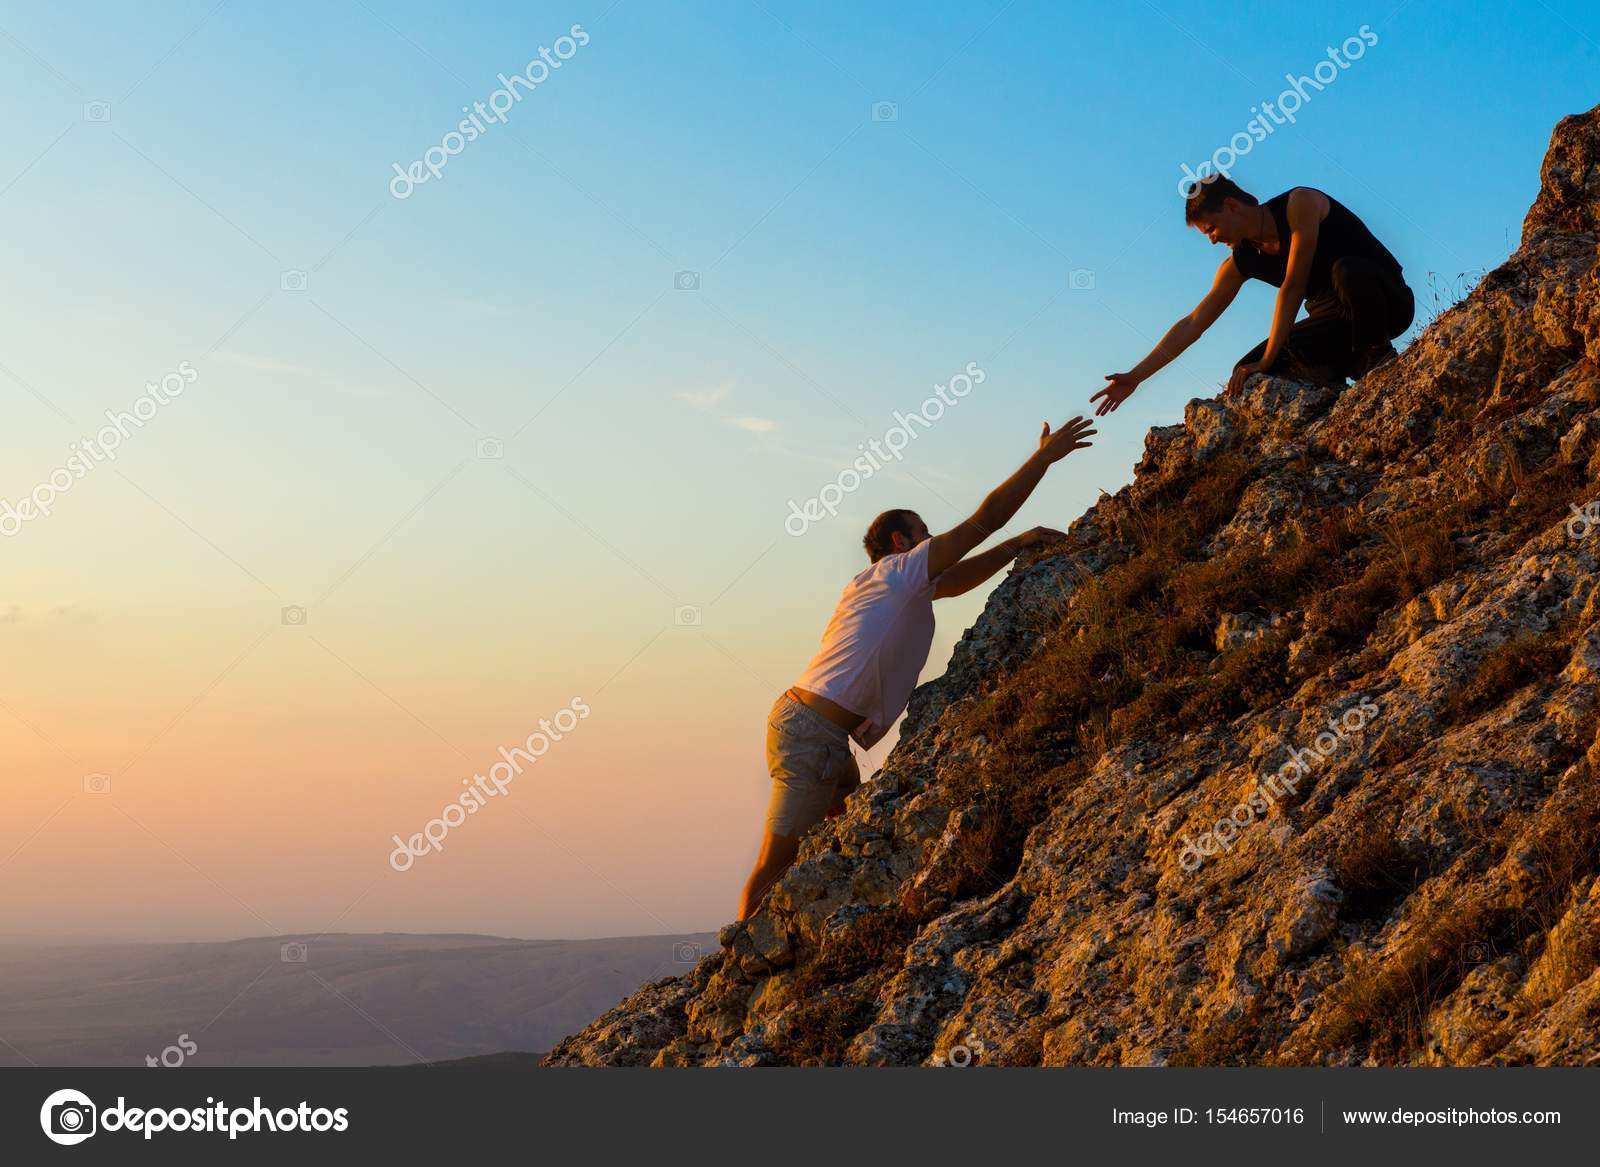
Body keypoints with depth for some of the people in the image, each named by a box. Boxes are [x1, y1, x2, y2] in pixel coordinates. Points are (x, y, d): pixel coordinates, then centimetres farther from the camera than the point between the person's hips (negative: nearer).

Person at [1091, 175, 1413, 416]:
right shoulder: (1240, 263, 1)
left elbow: (1293, 287, -25)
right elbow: (1192, 325, 3)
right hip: (1334, 318, 7)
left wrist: (1267, 360, -25)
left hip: (1388, 300, -6)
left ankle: (1379, 356, -19)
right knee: (1248, 374, -12)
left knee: (1347, 271, -41)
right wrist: (1136, 376, -4)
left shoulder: (1300, 203, -19)